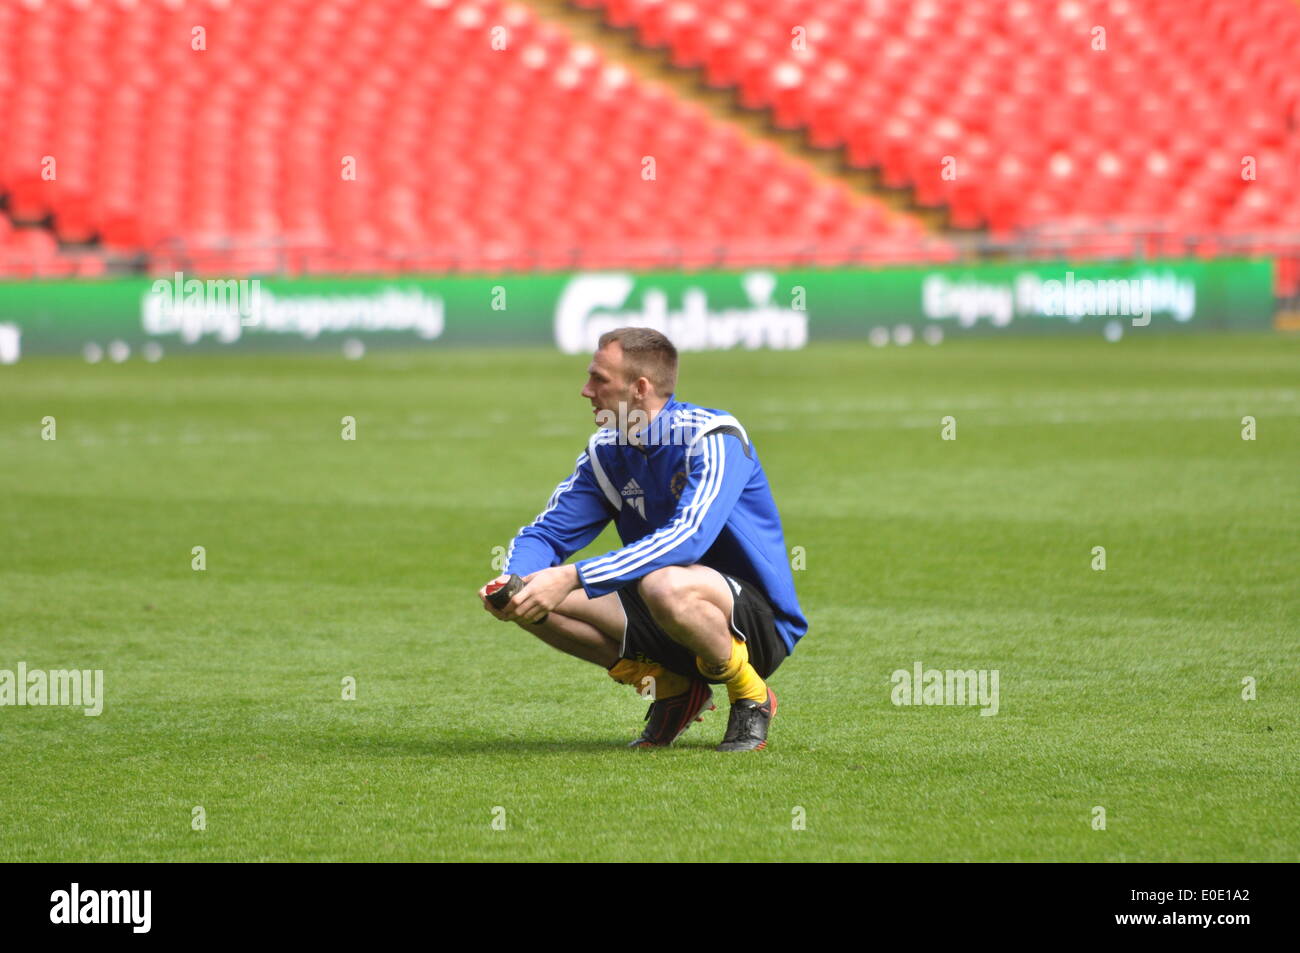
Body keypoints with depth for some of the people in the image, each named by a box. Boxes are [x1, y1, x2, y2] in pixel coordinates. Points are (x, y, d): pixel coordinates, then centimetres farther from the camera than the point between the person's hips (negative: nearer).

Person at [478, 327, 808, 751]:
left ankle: (751, 696, -11)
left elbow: (687, 539, -33)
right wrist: (513, 580, -21)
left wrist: (573, 578, -39)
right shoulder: (606, 453, 3)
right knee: (534, 603, -9)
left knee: (667, 586, -40)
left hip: (759, 620, -7)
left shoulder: (713, 438, -19)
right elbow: (547, 532, 4)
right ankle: (672, 689, 5)